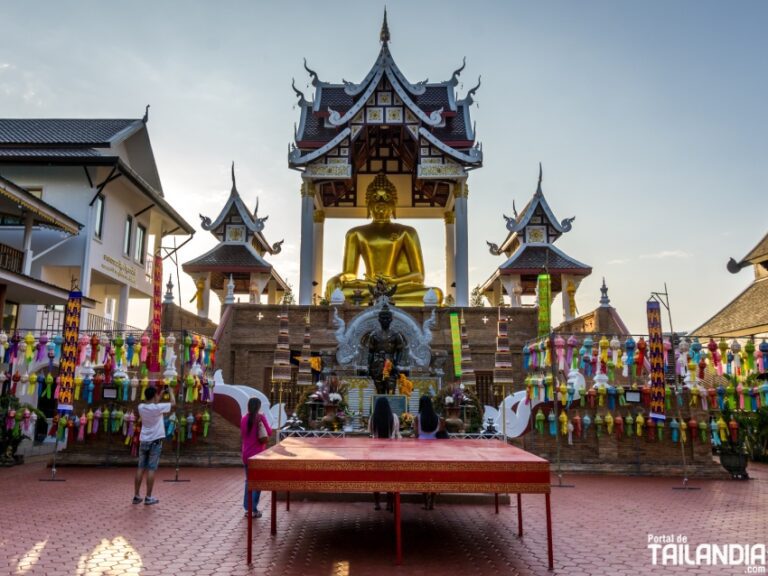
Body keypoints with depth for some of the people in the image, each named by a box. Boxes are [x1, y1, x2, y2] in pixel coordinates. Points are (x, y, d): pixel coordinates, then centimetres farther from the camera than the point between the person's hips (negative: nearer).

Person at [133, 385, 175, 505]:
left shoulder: (141, 407, 1)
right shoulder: (158, 407, -14)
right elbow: (173, 403, -2)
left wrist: (160, 395, 24)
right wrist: (170, 391, 13)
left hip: (143, 441, 5)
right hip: (155, 442, -5)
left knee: (141, 468, 9)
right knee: (151, 469, -2)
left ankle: (136, 496, 12)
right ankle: (148, 497, 1)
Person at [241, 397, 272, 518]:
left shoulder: (244, 419, 4)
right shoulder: (260, 417, -11)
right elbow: (269, 432, -6)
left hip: (246, 454, 5)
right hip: (258, 454, -5)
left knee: (249, 480, 15)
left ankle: (247, 508, 16)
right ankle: (253, 509, -2)